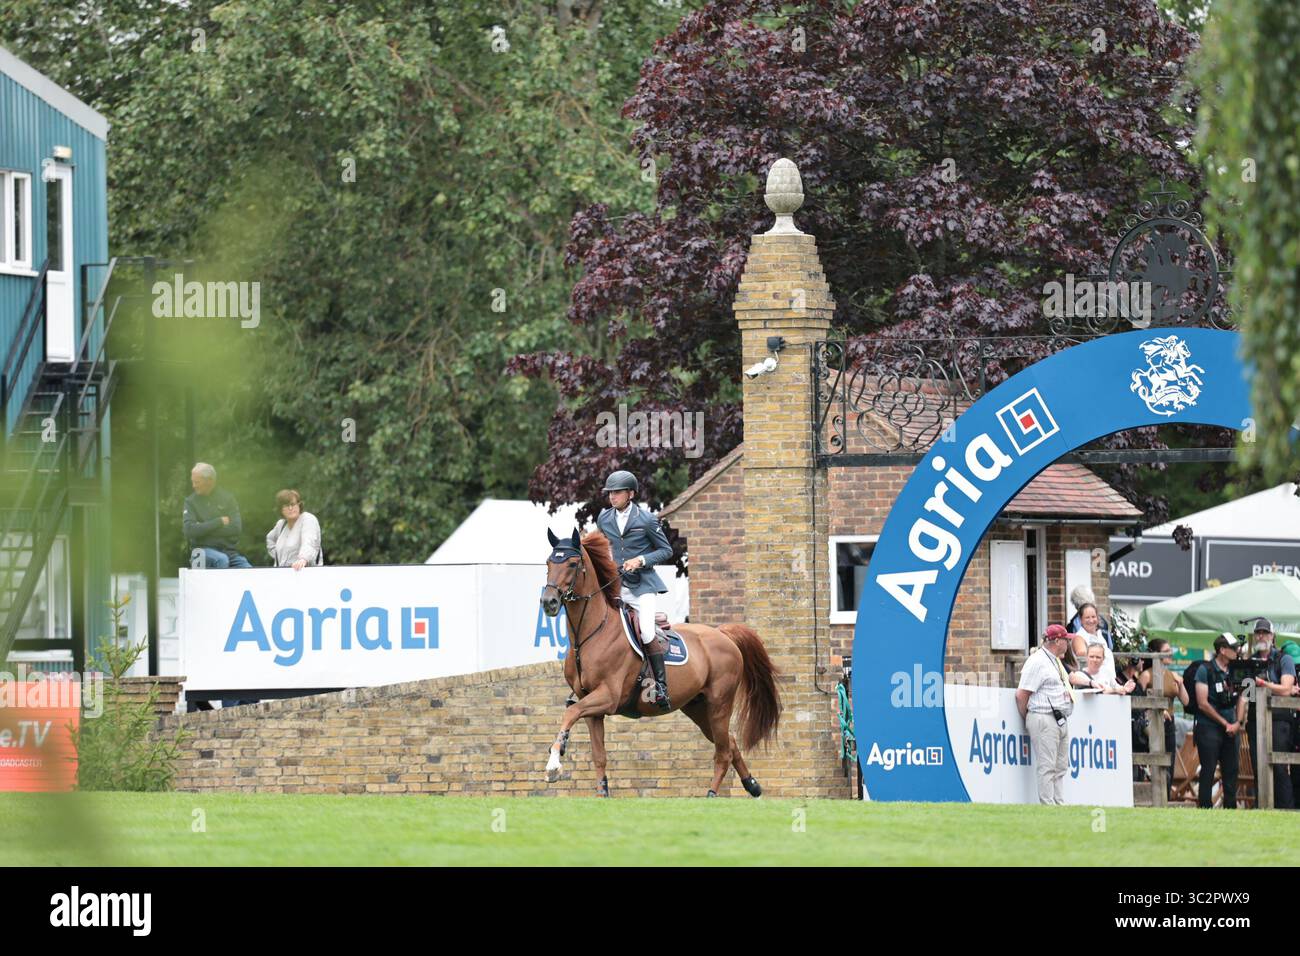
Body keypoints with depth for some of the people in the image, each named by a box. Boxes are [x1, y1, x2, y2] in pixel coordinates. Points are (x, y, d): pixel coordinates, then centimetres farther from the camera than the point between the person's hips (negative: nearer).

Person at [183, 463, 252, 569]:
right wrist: (219, 522, -10)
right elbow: (189, 531, -11)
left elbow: (236, 528, -7)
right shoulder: (191, 501, 5)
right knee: (221, 560, -35)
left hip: (230, 550, 2)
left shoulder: (227, 498, 6)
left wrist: (204, 529, -10)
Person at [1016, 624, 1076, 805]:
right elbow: (1022, 694, -13)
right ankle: (1047, 807, -9)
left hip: (1060, 721, 10)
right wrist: (1026, 719, -4)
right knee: (1047, 766, -9)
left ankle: (1059, 804, 13)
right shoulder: (1037, 662, -11)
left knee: (1060, 766, 10)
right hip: (1044, 720, -10)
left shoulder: (1056, 661, 19)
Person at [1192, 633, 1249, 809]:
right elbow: (1202, 703, -10)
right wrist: (1225, 723, -8)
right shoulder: (1205, 670, -6)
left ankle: (1231, 808, 13)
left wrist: (1237, 723, -3)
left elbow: (1241, 699, 14)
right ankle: (1204, 808, -4)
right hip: (1208, 727, -6)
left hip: (1230, 729, 6)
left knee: (1231, 771, 7)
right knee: (1208, 772, -6)